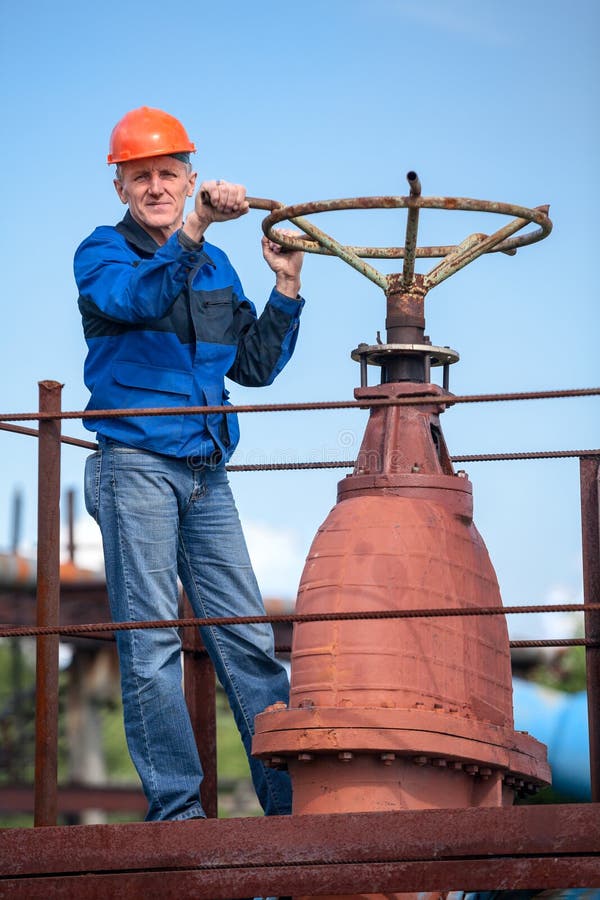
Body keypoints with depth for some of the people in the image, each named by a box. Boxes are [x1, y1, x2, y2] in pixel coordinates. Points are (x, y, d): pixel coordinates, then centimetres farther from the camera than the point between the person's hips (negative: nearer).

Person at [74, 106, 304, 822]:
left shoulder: (214, 266, 17)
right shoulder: (101, 253, 0)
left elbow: (253, 366, 20)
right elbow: (141, 298, -24)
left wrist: (285, 286, 9)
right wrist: (193, 231, -39)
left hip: (206, 473, 5)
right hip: (135, 463, -5)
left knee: (247, 639, 2)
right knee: (150, 642, -7)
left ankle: (290, 799, 3)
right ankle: (175, 806, -6)